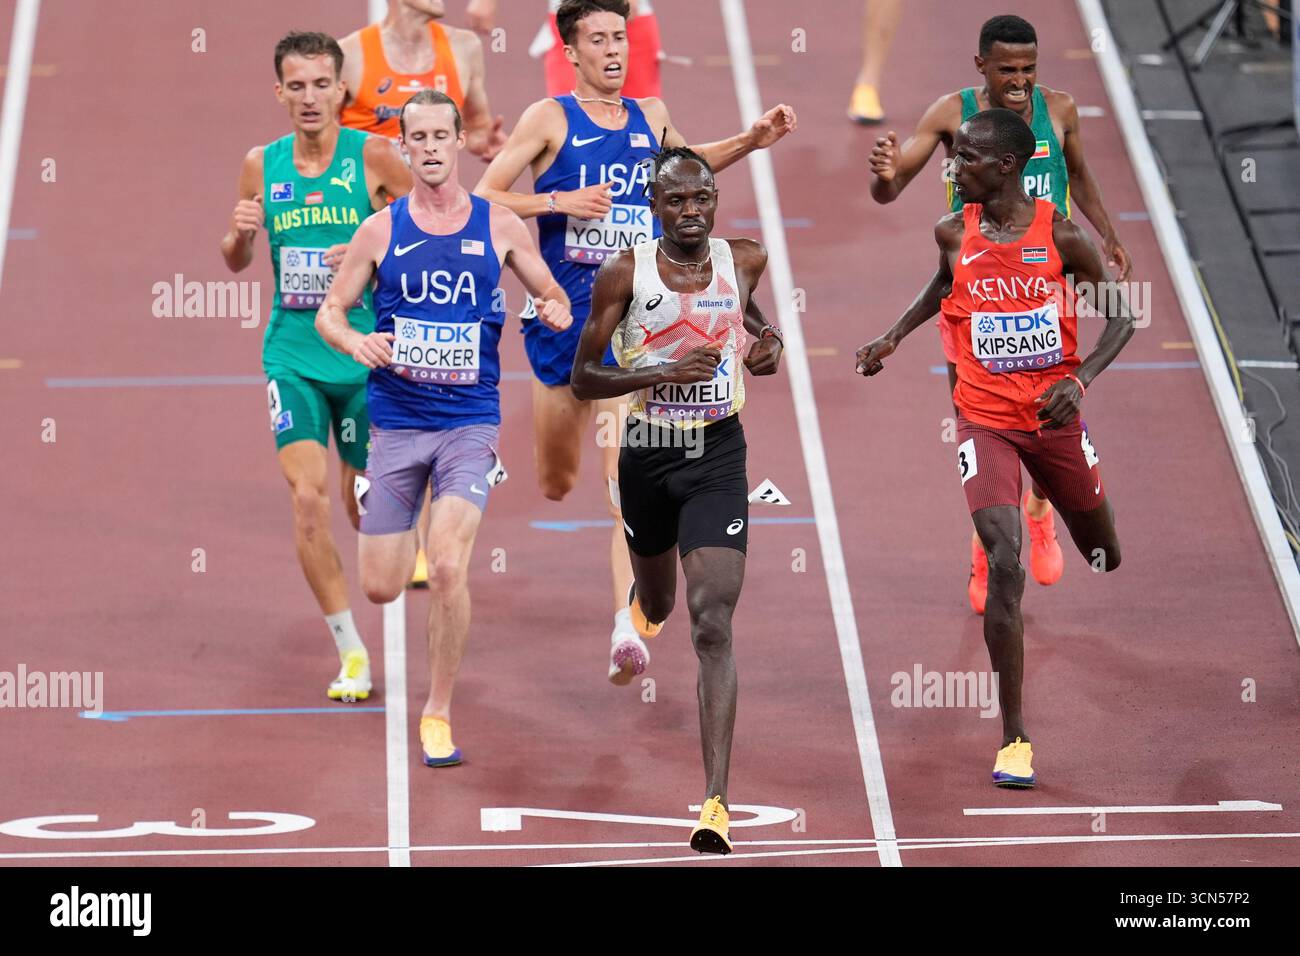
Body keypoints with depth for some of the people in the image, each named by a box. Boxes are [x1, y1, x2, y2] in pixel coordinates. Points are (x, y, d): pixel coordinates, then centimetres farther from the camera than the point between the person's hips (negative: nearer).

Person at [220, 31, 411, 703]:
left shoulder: (373, 157, -6)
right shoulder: (262, 166, 4)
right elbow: (236, 262, 14)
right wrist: (239, 234, -8)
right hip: (293, 356, 2)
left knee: (364, 506, 8)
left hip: (365, 355, -1)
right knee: (308, 498, -14)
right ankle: (351, 653, -7)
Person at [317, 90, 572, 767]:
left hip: (469, 423, -1)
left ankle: (439, 712, -2)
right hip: (395, 422, 1)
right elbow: (329, 312, 6)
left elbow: (552, 296, 14)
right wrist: (357, 343, -16)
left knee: (449, 566, -19)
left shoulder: (498, 227, 2)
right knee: (381, 588, 5)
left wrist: (556, 312, -11)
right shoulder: (381, 230, 1)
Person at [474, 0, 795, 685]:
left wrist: (751, 141, 19)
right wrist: (558, 201, -16)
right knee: (555, 487, 11)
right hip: (564, 320, -1)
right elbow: (483, 198, -3)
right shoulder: (550, 119, -1)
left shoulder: (650, 117, 10)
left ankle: (626, 624, -25)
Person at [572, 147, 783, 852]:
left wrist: (766, 343, 1)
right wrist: (662, 372, -22)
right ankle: (644, 607, 69)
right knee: (658, 600, 25)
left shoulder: (744, 260, -2)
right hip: (647, 454, 1)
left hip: (717, 455, -1)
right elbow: (582, 379, -8)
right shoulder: (624, 274, -9)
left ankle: (716, 801, -21)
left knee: (712, 624, -15)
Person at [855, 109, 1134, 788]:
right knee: (1004, 563, -17)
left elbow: (1120, 317, -2)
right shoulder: (954, 233, -2)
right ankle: (1014, 737, -14)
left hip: (1055, 417, 0)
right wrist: (895, 336, 12)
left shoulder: (1060, 234, -10)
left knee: (1103, 554, 16)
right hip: (985, 419, 0)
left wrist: (1078, 380, -16)